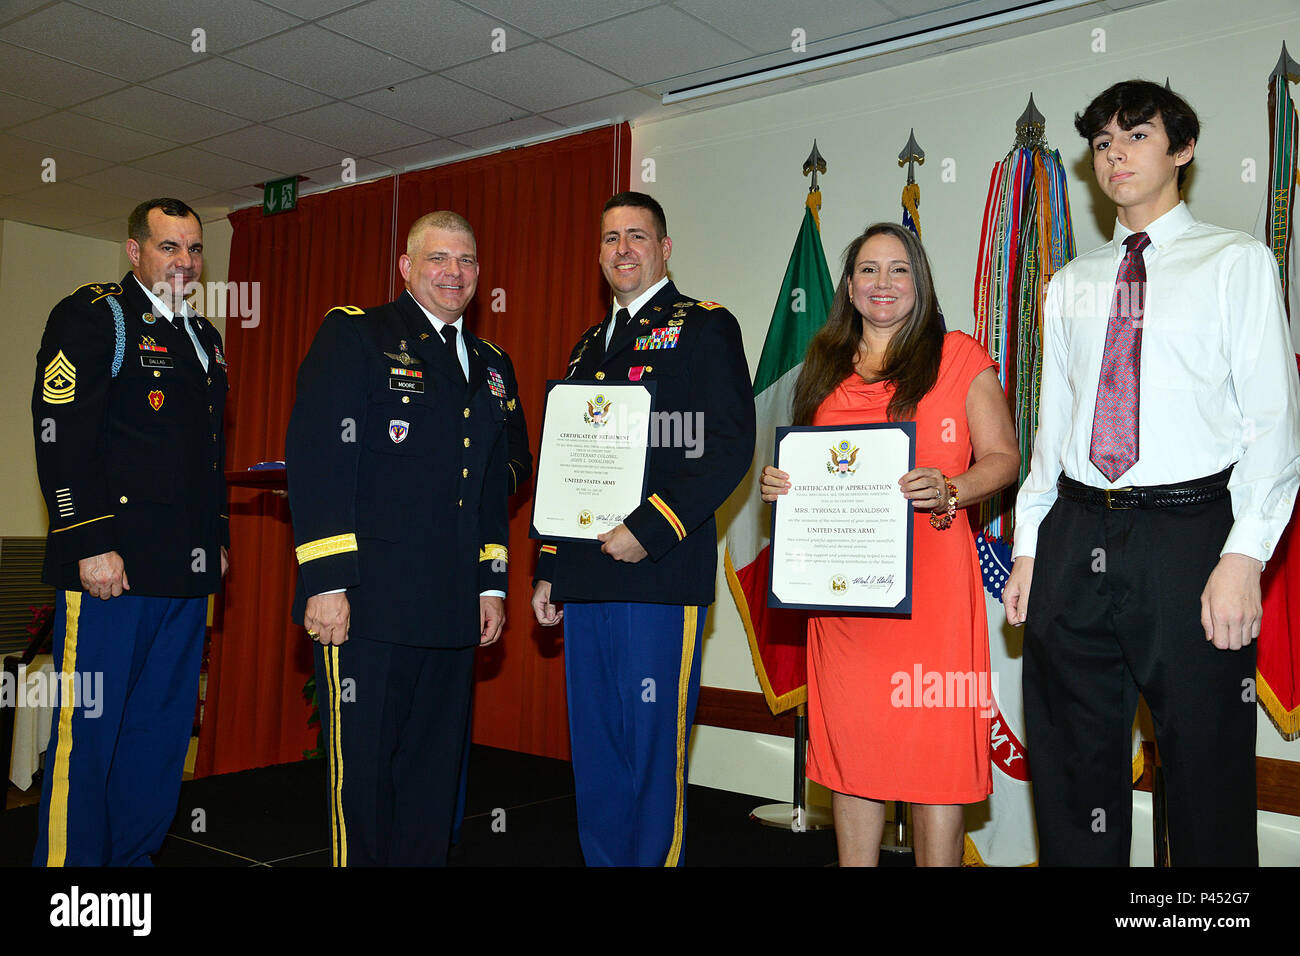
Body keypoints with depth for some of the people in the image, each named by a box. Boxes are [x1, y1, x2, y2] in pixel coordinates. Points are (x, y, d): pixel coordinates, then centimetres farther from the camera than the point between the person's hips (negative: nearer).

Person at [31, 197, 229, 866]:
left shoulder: (204, 338, 19)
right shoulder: (91, 317, -4)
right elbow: (61, 439, -13)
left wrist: (218, 535, 19)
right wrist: (90, 544, -18)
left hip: (188, 573, 8)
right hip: (111, 567, -7)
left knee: (162, 732, 14)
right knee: (86, 734, 0)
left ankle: (134, 854, 26)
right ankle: (69, 861, 13)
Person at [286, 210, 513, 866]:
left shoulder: (489, 365, 18)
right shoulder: (354, 335, 0)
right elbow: (317, 461, -10)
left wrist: (492, 585, 15)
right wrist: (327, 583, -16)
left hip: (453, 615, 6)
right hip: (367, 607, -6)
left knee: (434, 775, 13)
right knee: (359, 774, 2)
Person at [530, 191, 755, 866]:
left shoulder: (705, 327, -1)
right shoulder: (589, 345, 21)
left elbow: (730, 447, -12)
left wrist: (648, 530, -18)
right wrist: (549, 569, 16)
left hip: (659, 575, -7)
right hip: (584, 580, 7)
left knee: (654, 747, 0)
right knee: (594, 749, 13)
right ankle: (601, 859, 27)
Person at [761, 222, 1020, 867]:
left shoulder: (958, 355, 5)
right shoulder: (824, 366, 17)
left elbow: (1003, 458, 0)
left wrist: (946, 489, -18)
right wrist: (778, 484, 1)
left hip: (929, 574, -4)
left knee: (933, 741, -3)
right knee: (850, 739, 7)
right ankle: (853, 862, 20)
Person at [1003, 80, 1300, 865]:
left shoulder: (1235, 262, 4)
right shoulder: (1071, 285, 16)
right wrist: (1028, 548, 9)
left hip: (1187, 533, -4)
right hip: (1076, 536, 4)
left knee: (1207, 775, 5)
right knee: (1074, 771, 11)